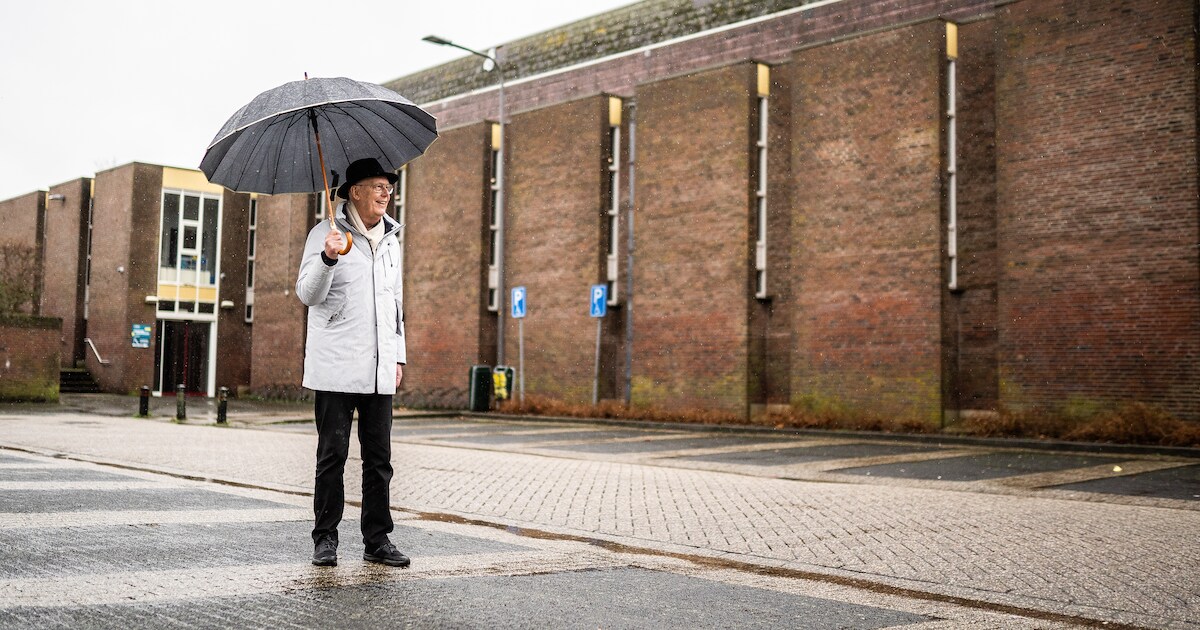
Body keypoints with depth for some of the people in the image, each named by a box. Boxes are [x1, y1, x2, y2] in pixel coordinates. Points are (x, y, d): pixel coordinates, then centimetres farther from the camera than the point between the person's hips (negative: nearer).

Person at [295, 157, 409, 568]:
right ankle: (325, 538, 11)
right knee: (333, 454, 1)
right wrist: (327, 259, -28)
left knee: (379, 457, 6)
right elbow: (307, 294, -10)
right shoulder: (326, 234, -1)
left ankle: (377, 540, 14)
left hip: (379, 371, 5)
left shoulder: (390, 240, 16)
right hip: (336, 369, -5)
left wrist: (398, 356, 15)